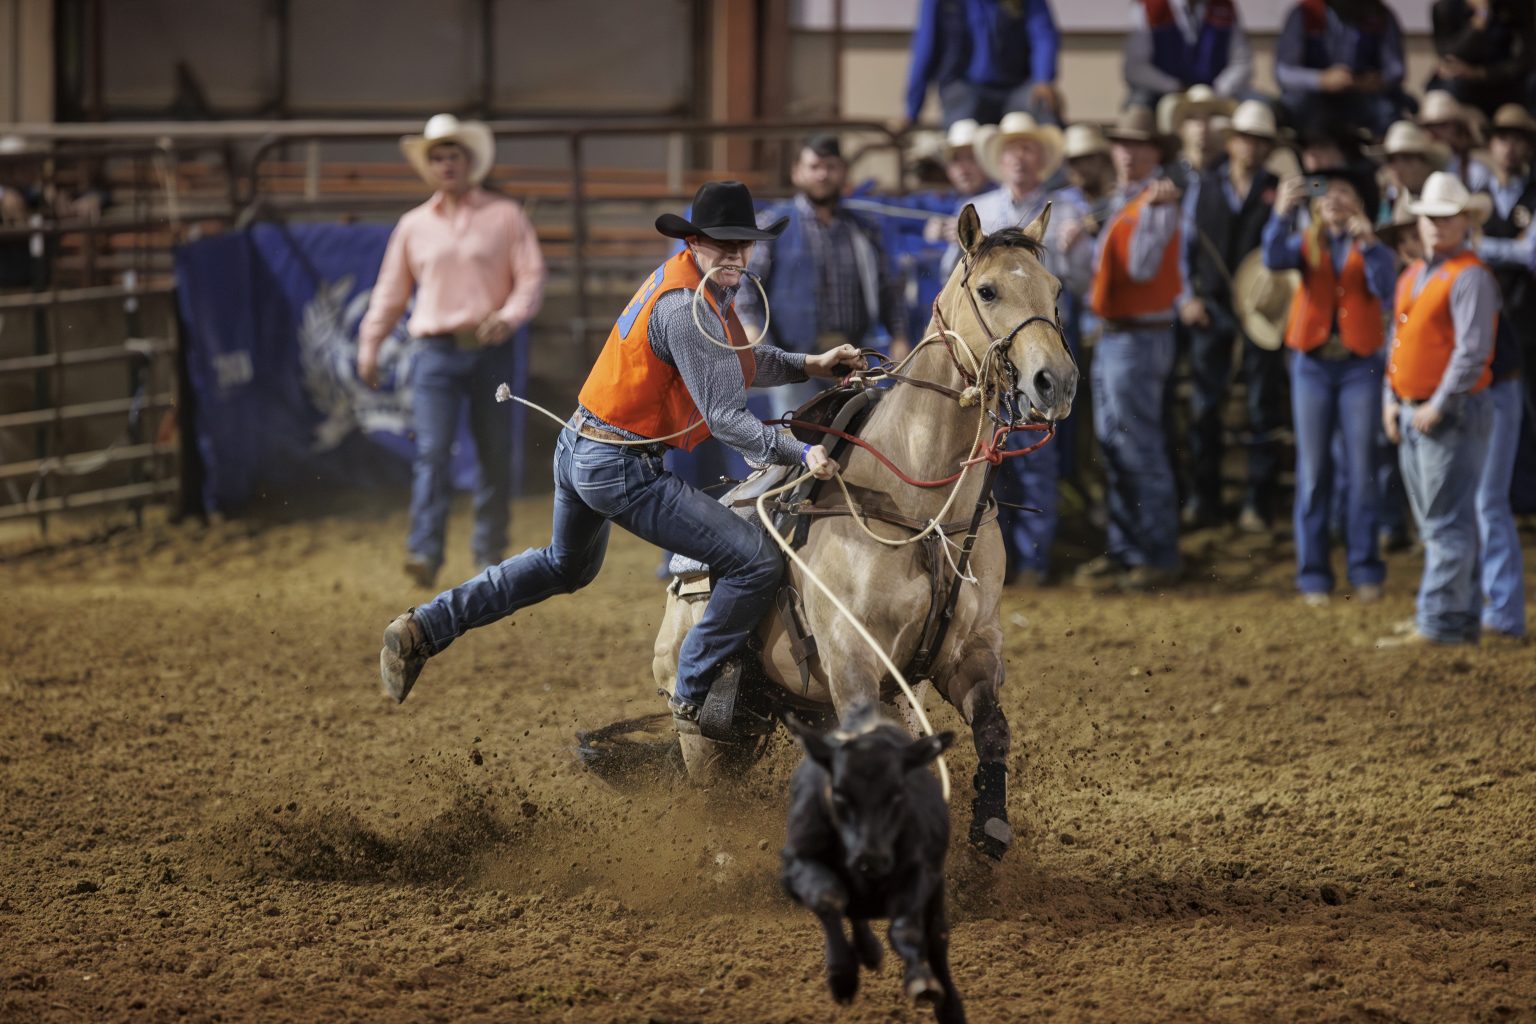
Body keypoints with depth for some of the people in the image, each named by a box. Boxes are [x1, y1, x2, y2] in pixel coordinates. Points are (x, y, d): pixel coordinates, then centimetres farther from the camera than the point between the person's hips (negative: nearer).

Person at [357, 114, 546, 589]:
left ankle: (489, 553, 16)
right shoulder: (414, 225, 11)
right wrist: (369, 345, 10)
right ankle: (425, 553, -20)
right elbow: (391, 289, 15)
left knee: (495, 456, 5)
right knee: (431, 451, -13)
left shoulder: (505, 217, 5)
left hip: (490, 350, 0)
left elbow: (531, 277, 0)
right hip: (436, 350, 0)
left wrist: (508, 316, -18)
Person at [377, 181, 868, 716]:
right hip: (621, 470, -11)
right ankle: (694, 696, 5)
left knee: (566, 566, 36)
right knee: (758, 561, -9)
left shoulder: (683, 276, 8)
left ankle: (422, 629, 31)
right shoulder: (689, 308, -24)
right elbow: (725, 417, -24)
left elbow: (742, 363, 20)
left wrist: (811, 365, 11)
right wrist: (800, 453, -27)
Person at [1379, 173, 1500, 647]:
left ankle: (1439, 622, -10)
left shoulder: (1470, 277, -12)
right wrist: (1392, 399, 11)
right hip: (1411, 414, 9)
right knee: (1434, 523, 13)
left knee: (1447, 523, -9)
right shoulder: (1411, 277, 17)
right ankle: (1464, 616, 19)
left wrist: (1439, 407, -19)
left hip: (1451, 413, -9)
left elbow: (1473, 350, -19)